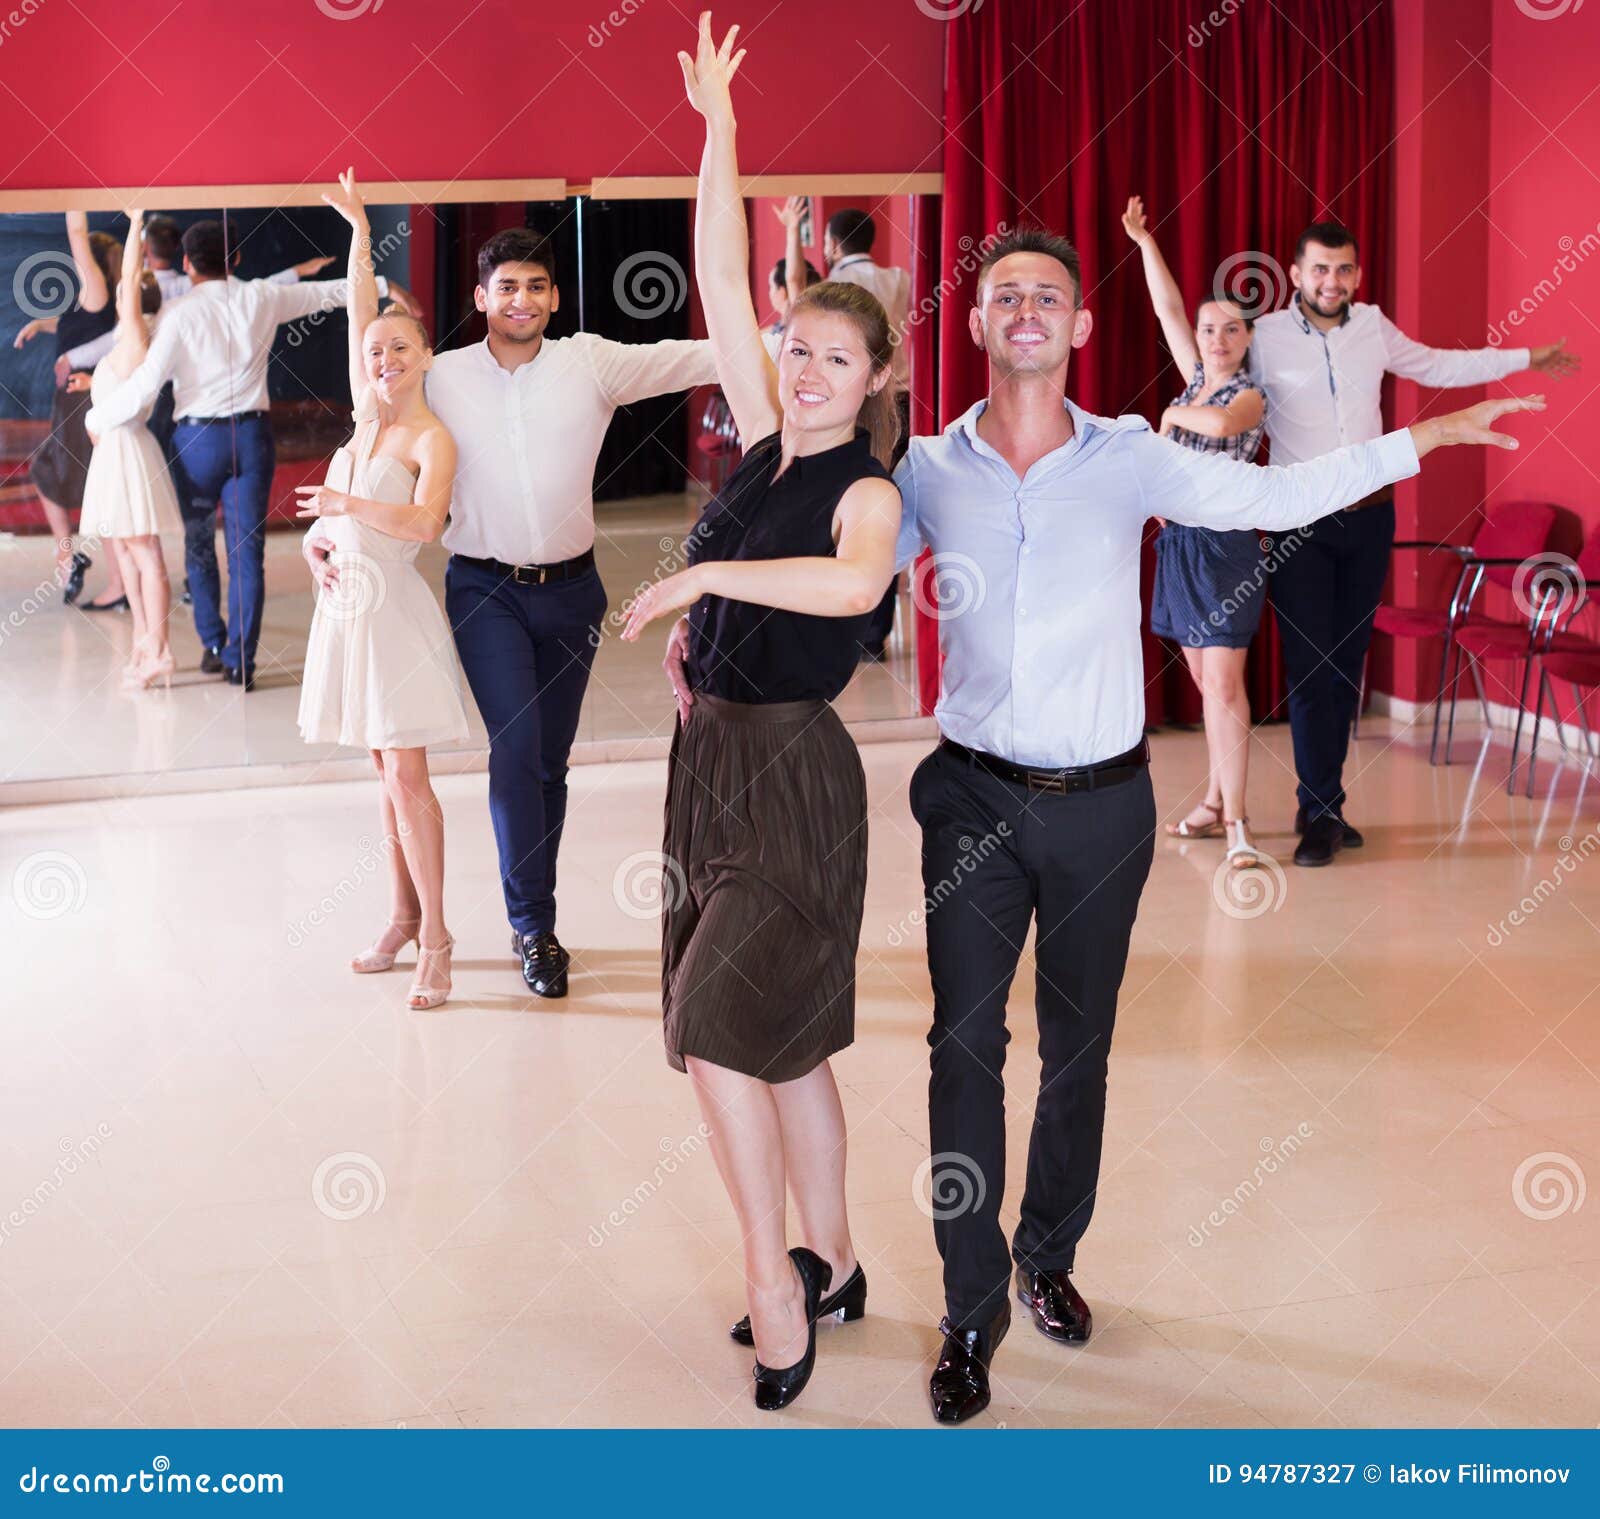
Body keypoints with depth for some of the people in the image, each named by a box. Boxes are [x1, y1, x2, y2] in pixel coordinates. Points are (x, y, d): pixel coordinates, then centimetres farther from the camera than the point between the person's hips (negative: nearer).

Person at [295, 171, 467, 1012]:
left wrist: (348, 507, -32)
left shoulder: (432, 438, -11)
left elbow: (425, 523, -27)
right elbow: (360, 312, 10)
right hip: (347, 605, 7)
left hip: (395, 610, -7)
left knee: (406, 771, -9)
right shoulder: (367, 413, 7)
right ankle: (402, 918, 19)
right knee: (387, 769, 12)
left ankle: (434, 933, -4)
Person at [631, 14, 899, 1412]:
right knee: (782, 1042, 14)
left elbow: (852, 583, -36)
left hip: (794, 776, -7)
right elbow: (721, 285, 5)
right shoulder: (763, 447, 6)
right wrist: (719, 131, 2)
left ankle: (774, 1274, 4)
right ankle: (831, 1267, 27)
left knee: (719, 1032, -10)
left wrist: (706, 575, -28)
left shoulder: (867, 492, -12)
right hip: (716, 758, 7)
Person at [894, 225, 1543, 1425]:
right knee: (966, 1042, -2)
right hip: (975, 798, 0)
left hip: (1101, 800, 1)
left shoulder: (1131, 460, -1)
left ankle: (1049, 1255, 32)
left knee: (1080, 1042, 12)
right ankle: (974, 1306, 10)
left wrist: (1428, 435, 1)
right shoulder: (927, 470, 0)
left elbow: (1277, 495, 3)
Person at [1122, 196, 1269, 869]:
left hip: (1223, 547, -7)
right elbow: (1168, 308, 14)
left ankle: (1235, 821, -12)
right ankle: (1216, 803, 18)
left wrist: (1174, 413, -11)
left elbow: (1221, 423, -30)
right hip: (1179, 542, 7)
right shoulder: (1197, 379, 11)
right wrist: (1144, 240, 14)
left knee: (1223, 684, -12)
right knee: (1205, 681, 11)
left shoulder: (1251, 395, -8)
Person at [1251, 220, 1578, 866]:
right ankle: (1322, 812, -1)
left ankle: (1321, 804, 16)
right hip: (1299, 523, -4)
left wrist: (1525, 359, 27)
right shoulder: (1265, 338, -8)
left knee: (1347, 662, 8)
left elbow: (1438, 365, 21)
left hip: (1368, 518, 4)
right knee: (1308, 665, -8)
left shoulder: (1373, 327, 5)